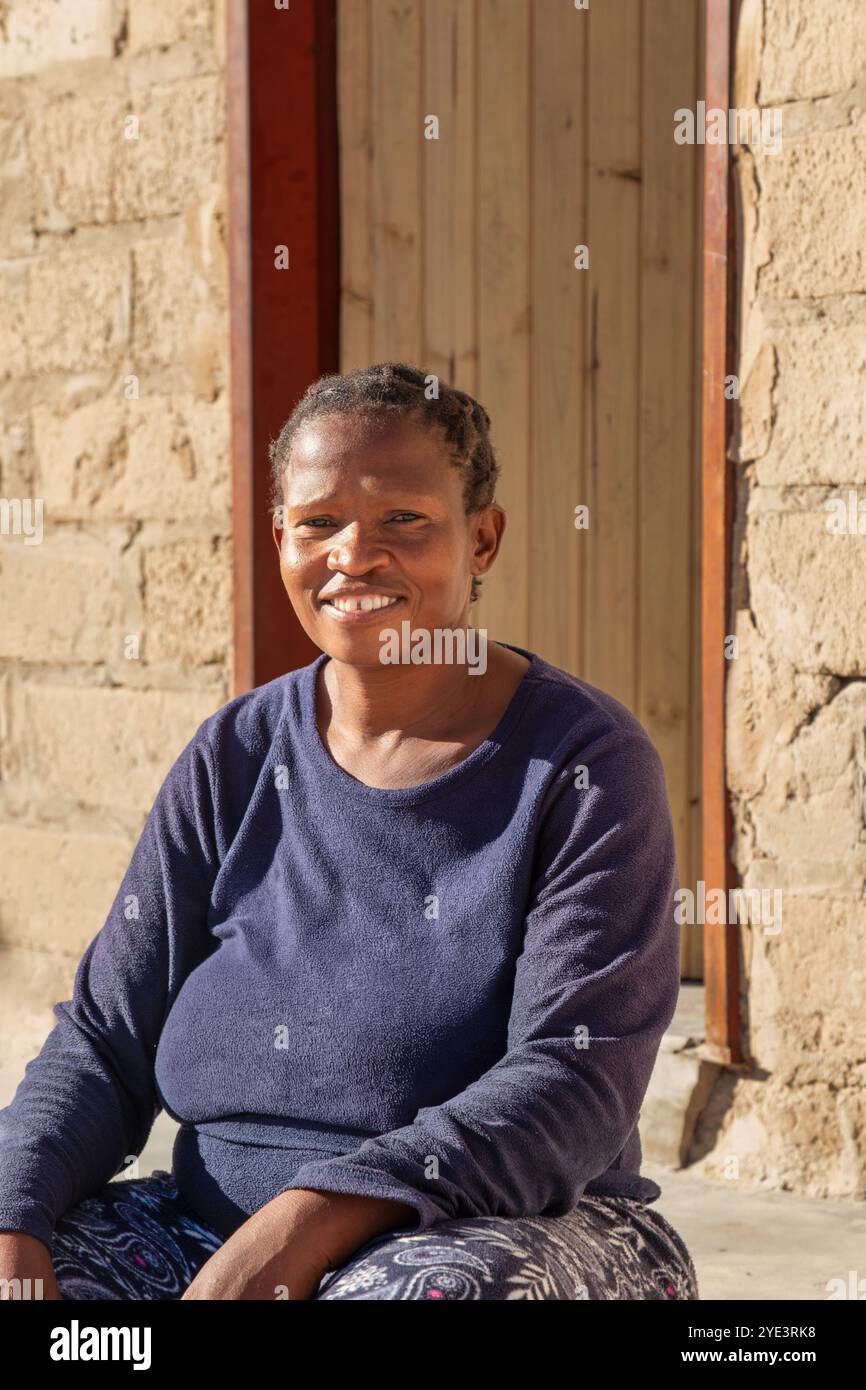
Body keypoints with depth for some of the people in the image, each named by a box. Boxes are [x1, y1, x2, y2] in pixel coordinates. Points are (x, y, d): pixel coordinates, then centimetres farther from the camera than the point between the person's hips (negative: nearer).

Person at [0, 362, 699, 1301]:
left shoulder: (585, 764, -6)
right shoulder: (234, 761, 8)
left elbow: (577, 1077, -15)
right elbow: (105, 1041, 6)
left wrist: (311, 1221, -27)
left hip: (512, 1235, -4)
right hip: (207, 1237, 5)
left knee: (438, 1287, -38)